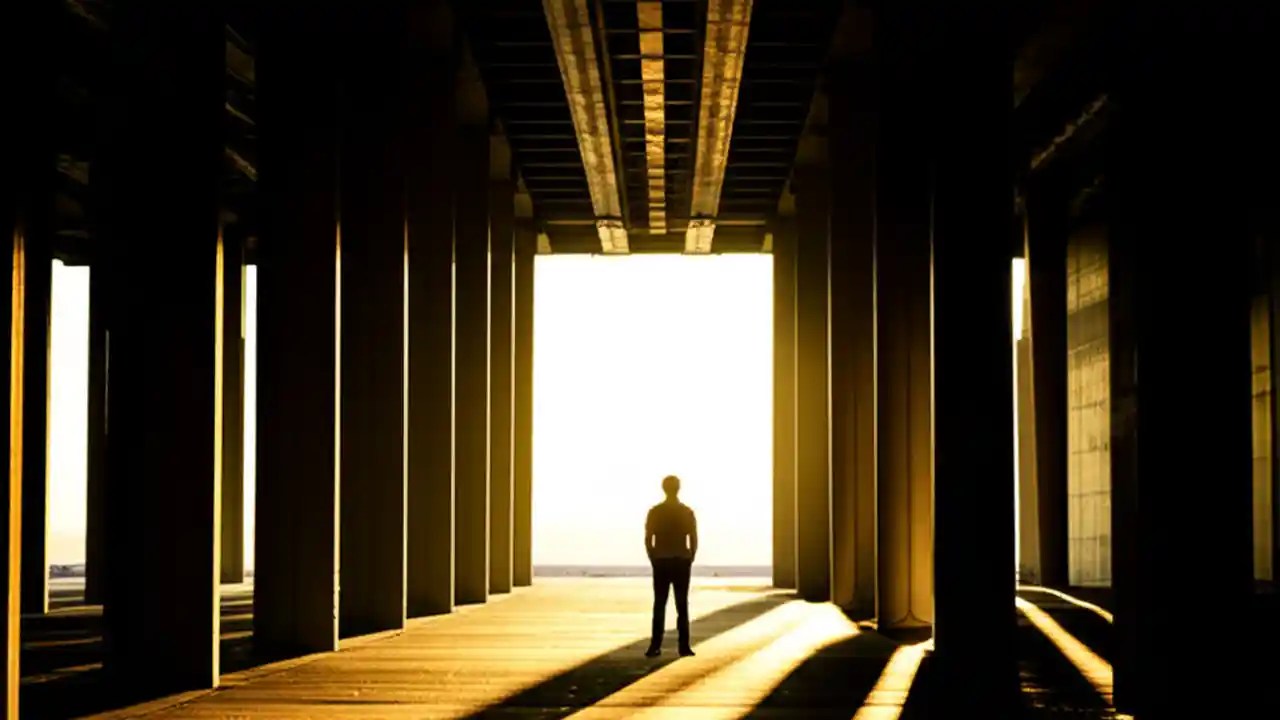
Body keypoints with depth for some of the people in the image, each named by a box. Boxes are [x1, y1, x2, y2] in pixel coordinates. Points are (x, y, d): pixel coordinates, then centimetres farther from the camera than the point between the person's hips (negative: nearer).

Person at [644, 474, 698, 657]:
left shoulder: (655, 512, -3)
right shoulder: (687, 512, -3)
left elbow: (648, 539, -4)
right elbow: (693, 540, -4)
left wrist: (654, 560, 5)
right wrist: (689, 559, 6)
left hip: (660, 562, 0)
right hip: (681, 562, 0)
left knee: (659, 604, 5)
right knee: (682, 605, 4)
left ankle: (655, 646, -1)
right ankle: (684, 646, 0)